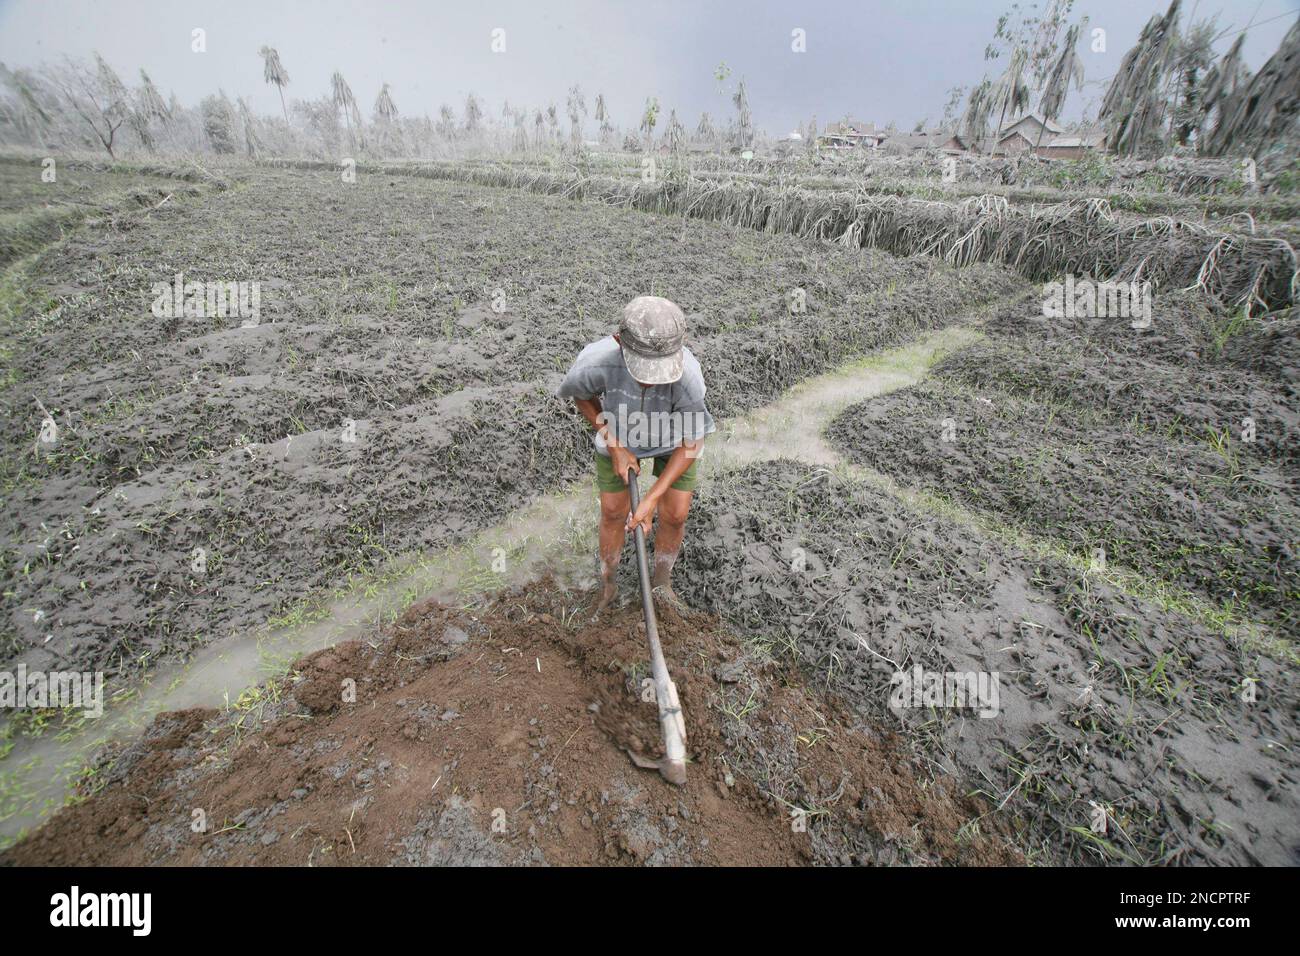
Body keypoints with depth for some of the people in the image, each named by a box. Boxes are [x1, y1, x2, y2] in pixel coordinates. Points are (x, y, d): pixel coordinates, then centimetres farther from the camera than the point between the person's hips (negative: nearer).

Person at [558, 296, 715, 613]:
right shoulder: (596, 361, -41)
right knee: (613, 512, 8)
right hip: (620, 430, 1)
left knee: (674, 515, 1)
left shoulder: (687, 376, -42)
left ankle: (662, 580, 32)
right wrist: (614, 447, -17)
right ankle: (608, 583, 36)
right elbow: (577, 392, -13)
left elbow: (692, 442, -25)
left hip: (675, 433, 0)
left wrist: (650, 500, -27)